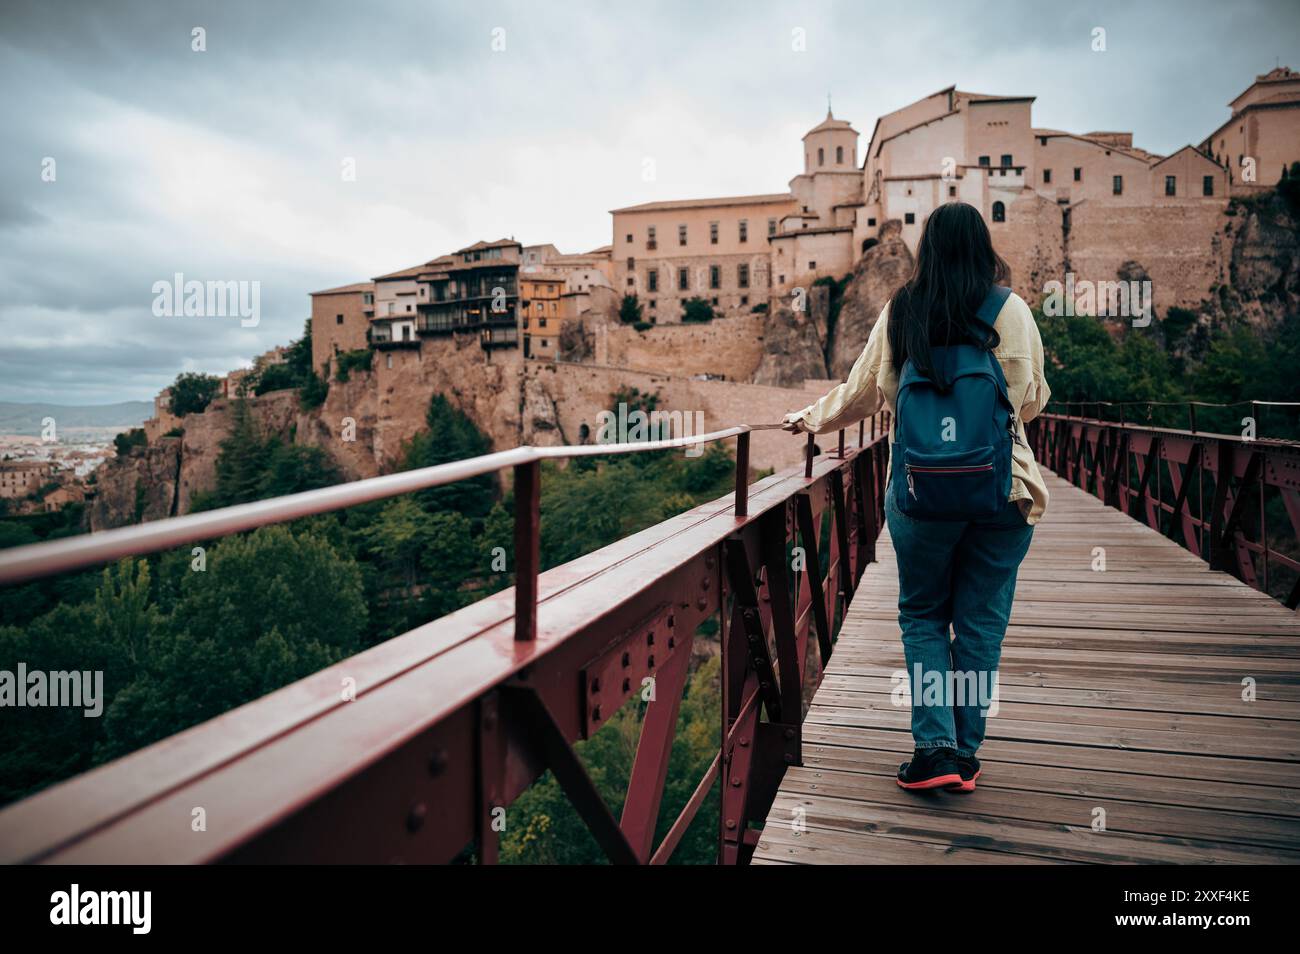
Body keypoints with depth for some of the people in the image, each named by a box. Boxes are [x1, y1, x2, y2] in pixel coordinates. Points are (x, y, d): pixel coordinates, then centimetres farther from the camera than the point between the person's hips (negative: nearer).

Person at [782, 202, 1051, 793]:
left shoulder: (900, 311, 1)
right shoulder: (1011, 310, -1)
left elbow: (863, 390, 10)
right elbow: (1033, 399, 9)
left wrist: (814, 419, 28)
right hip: (1001, 490, 0)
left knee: (923, 615, 14)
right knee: (981, 622, 10)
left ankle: (935, 747, 6)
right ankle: (964, 755, 18)